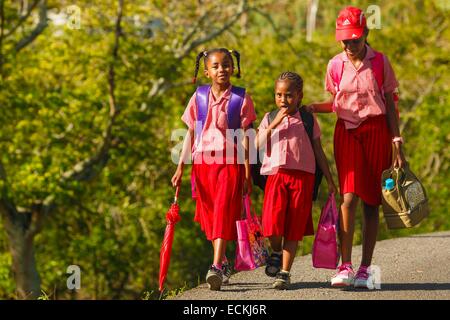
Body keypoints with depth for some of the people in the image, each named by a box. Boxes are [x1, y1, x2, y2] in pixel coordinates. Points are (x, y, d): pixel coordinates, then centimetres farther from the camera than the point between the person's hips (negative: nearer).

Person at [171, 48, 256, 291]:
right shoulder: (198, 98, 7)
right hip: (203, 162, 4)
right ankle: (224, 263, 26)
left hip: (230, 163, -4)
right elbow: (190, 135, 10)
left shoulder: (241, 99, -1)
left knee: (223, 214, -13)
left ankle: (216, 268, -20)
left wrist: (247, 173, -4)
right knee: (210, 216, 9)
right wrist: (180, 168, 6)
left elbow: (245, 137, 0)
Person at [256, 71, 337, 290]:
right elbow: (258, 145, -1)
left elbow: (318, 151, 13)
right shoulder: (269, 118, 12)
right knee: (272, 223, -15)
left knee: (293, 227, -1)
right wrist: (274, 124, -11)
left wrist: (329, 180, 10)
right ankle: (276, 252, 16)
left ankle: (285, 272, 7)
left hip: (302, 175, 0)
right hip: (276, 174, 0)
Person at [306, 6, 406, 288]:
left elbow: (390, 105, 4)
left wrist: (396, 142, 0)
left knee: (371, 201, 1)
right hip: (346, 131, 1)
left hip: (376, 130, 0)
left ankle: (365, 268, 6)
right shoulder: (336, 65, 4)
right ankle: (345, 267, -17)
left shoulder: (380, 62, 0)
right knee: (349, 196, -14)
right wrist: (313, 108, -2)